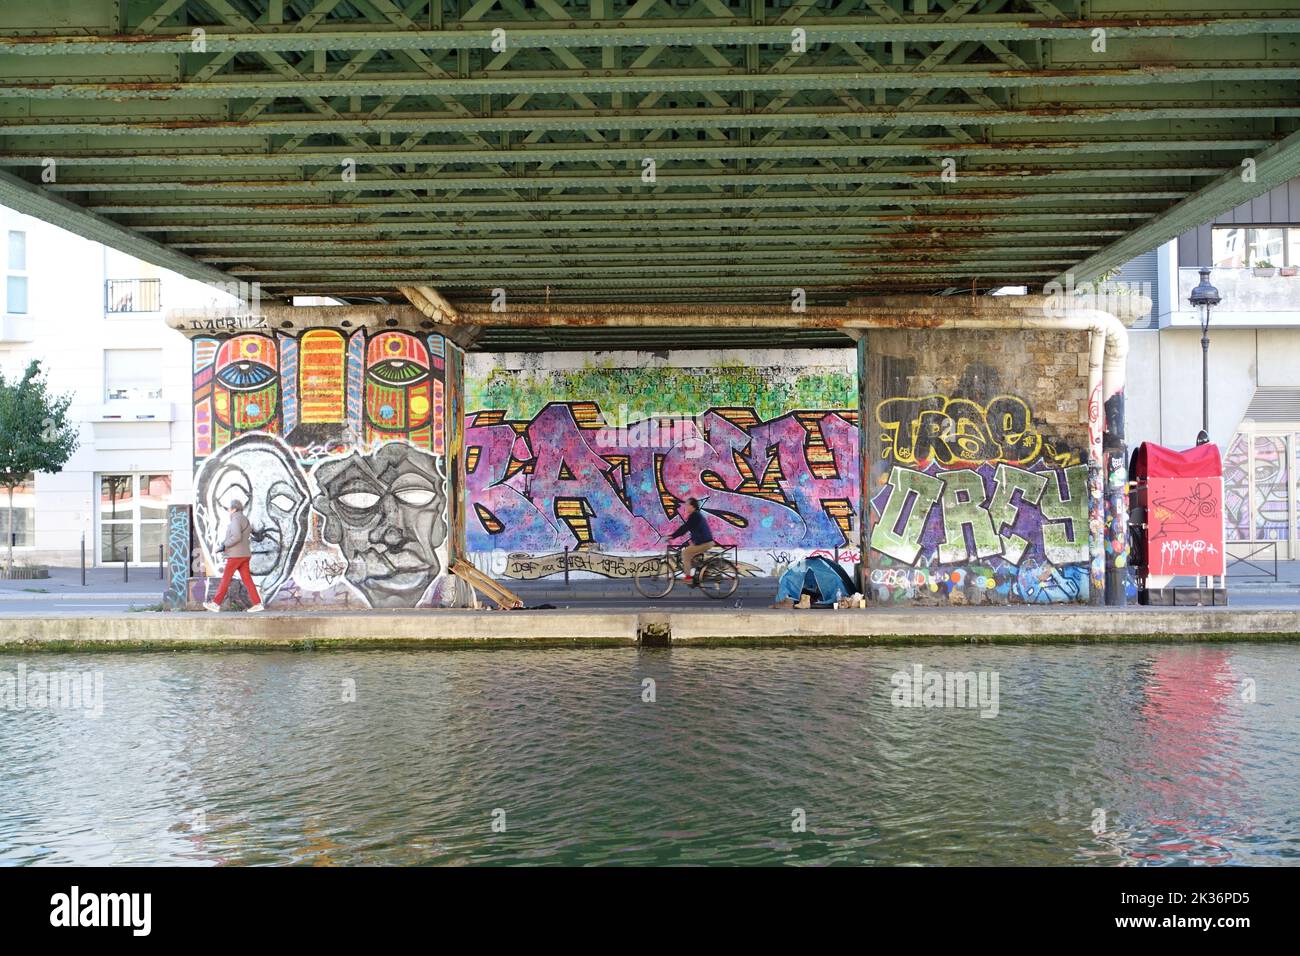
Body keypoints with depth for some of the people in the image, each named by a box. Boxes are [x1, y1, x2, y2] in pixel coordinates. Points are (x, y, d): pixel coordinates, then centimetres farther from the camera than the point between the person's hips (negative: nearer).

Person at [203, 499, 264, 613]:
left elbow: (237, 537, -26)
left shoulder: (236, 520, -14)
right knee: (247, 580, 3)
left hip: (236, 555, -9)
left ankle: (216, 604, 6)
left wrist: (224, 546, -17)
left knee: (225, 579, -1)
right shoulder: (244, 520, 16)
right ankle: (257, 604, -5)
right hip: (244, 555, 9)